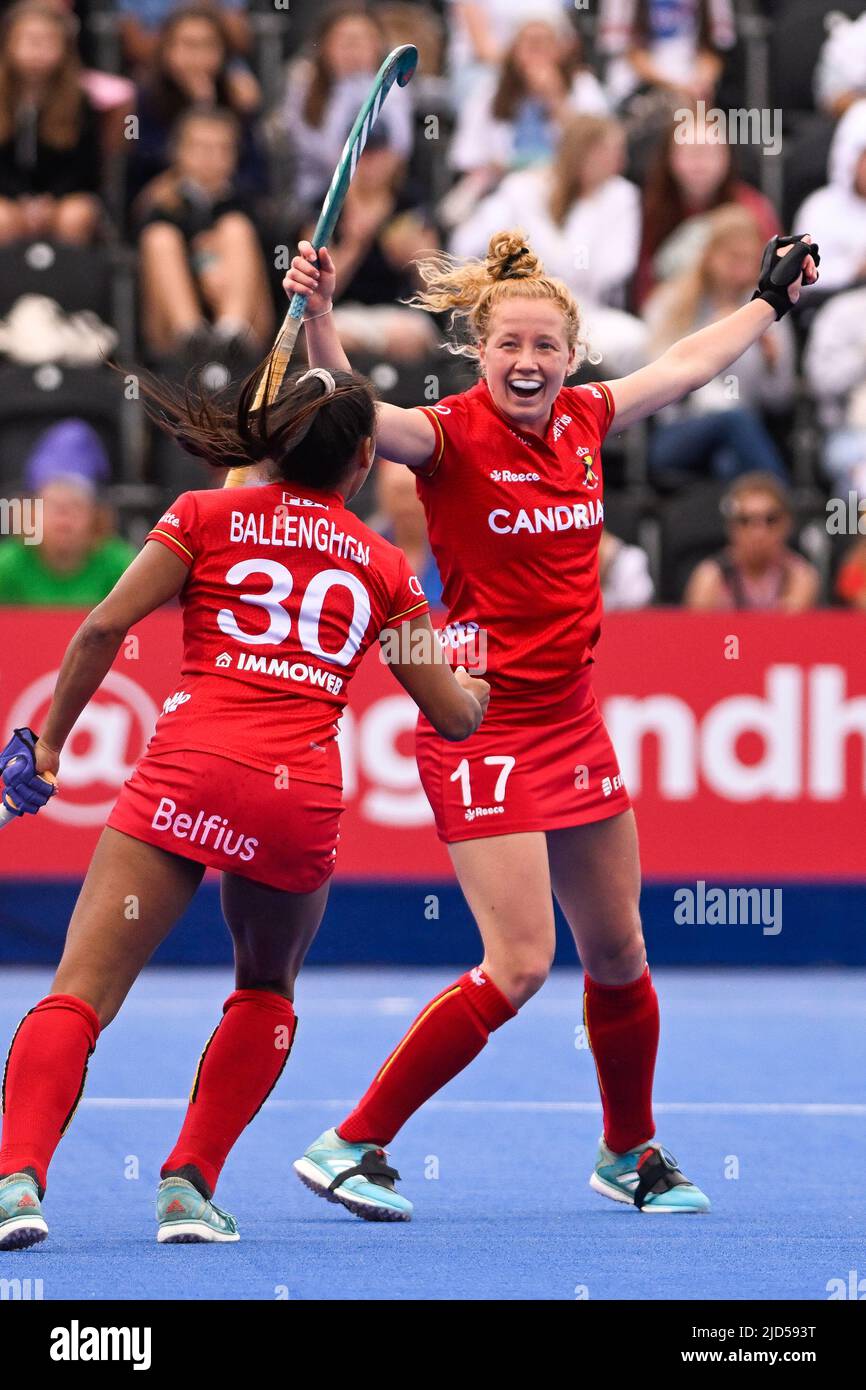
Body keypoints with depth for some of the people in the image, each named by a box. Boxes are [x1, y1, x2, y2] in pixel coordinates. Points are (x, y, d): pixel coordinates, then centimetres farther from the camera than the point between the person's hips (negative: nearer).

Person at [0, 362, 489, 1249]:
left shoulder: (208, 517, 12)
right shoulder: (381, 567, 17)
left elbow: (104, 628, 1)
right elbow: (456, 716, 22)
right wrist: (477, 690, 45)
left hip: (187, 772, -2)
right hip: (303, 797, 2)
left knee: (82, 990, -6)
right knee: (267, 992, 26)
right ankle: (190, 1185, 14)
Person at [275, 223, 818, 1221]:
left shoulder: (582, 420, 4)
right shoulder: (456, 435, -14)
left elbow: (689, 364, 23)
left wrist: (772, 297, 34)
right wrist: (317, 317, -51)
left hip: (571, 719, 7)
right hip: (482, 723, -7)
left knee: (618, 956, 15)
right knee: (518, 963, -15)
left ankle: (630, 1155, 36)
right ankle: (348, 1148, -8)